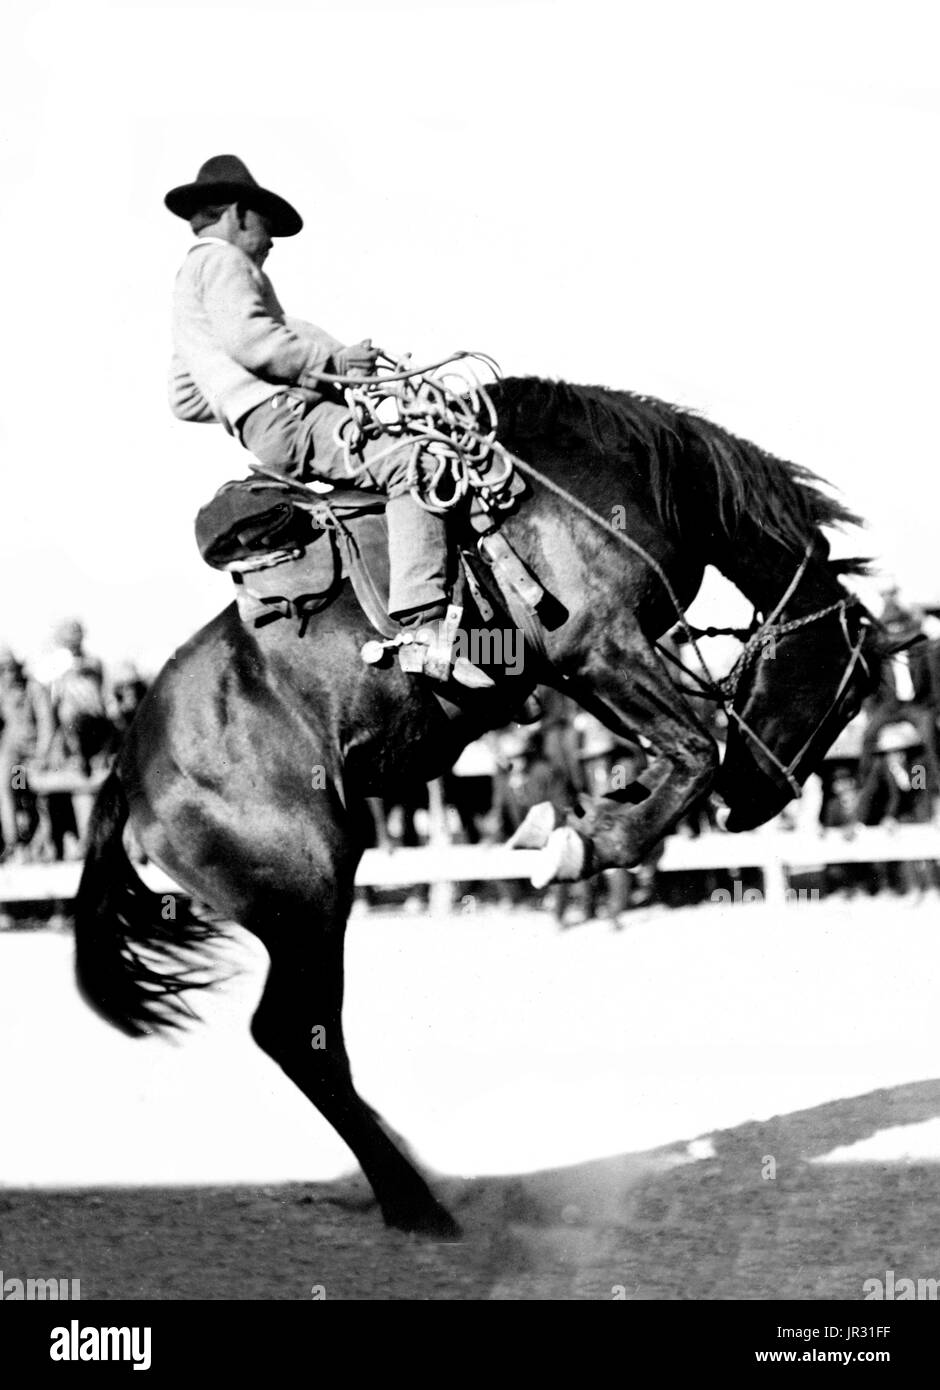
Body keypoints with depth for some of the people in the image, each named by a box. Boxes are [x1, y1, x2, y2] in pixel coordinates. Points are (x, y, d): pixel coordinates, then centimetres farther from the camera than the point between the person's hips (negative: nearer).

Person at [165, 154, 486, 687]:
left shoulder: (193, 277, 31)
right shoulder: (222, 261, 0)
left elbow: (186, 399, 31)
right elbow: (249, 339, -20)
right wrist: (334, 360, -15)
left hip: (260, 426, 11)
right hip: (284, 416, -11)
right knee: (411, 461, -26)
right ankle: (426, 631, -39)